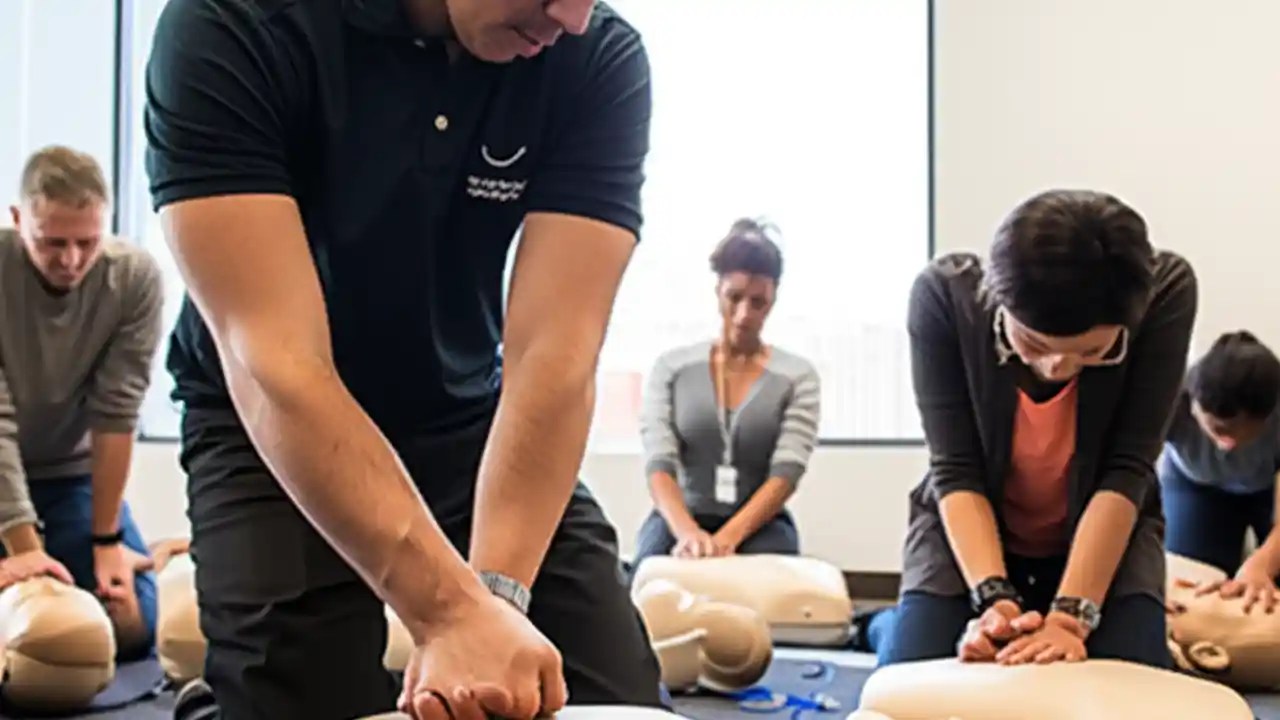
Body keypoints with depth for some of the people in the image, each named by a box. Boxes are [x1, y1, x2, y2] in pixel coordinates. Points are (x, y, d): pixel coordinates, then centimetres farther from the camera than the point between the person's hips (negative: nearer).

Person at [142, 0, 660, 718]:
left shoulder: (602, 60, -19)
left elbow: (553, 357, -25)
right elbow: (275, 363, -35)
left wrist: (496, 590, -37)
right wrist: (454, 608, -43)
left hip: (475, 418, 3)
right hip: (268, 425, -2)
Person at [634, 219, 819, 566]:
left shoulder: (798, 377, 3)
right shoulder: (672, 367, 5)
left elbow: (786, 472, -9)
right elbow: (658, 462, -7)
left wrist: (729, 536, -27)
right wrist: (687, 531, -28)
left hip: (759, 524, 0)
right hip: (680, 518, 0)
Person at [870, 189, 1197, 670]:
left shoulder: (1165, 291, -26)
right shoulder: (944, 294, -27)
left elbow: (1126, 470, -25)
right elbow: (955, 471, -23)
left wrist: (1072, 616, -33)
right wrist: (992, 599, -36)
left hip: (1106, 532, 1)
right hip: (968, 531, -1)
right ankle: (892, 625, 20)